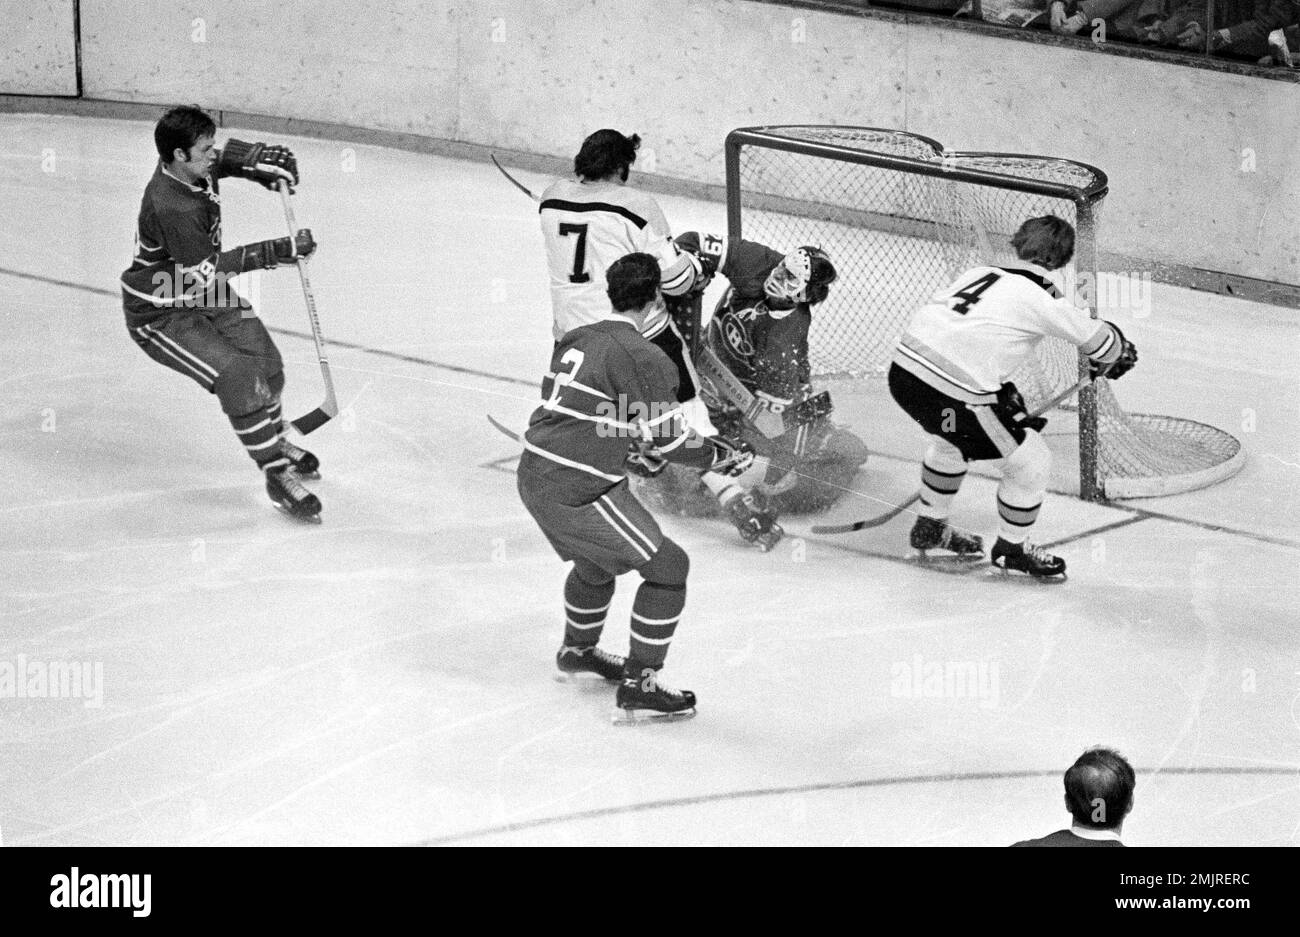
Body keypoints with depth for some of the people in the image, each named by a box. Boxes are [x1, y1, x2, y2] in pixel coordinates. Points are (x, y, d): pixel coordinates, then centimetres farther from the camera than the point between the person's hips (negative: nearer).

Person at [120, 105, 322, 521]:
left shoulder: (196, 166, -10)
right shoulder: (169, 207, -35)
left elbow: (229, 155, 15)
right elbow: (207, 271, -30)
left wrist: (264, 162, -5)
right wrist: (278, 251, -29)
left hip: (200, 294, 9)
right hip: (158, 314, -9)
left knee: (264, 357, 11)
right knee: (236, 374, -22)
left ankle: (275, 440, 37)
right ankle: (277, 475, -11)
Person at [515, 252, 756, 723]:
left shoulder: (576, 339, 11)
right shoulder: (644, 358, -14)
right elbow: (670, 439, -12)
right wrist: (722, 457, 5)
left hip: (533, 474, 9)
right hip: (580, 492, -9)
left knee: (597, 558, 33)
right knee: (667, 567, 1)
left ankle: (578, 648, 55)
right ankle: (638, 687, 1)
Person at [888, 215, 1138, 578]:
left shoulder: (980, 273, 18)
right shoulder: (1043, 299, -1)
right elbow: (1103, 342, 8)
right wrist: (1122, 354, 34)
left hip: (904, 368, 8)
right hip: (952, 390, -8)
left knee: (951, 439, 38)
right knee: (1031, 461, 10)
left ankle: (930, 526, 51)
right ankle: (1011, 548, 26)